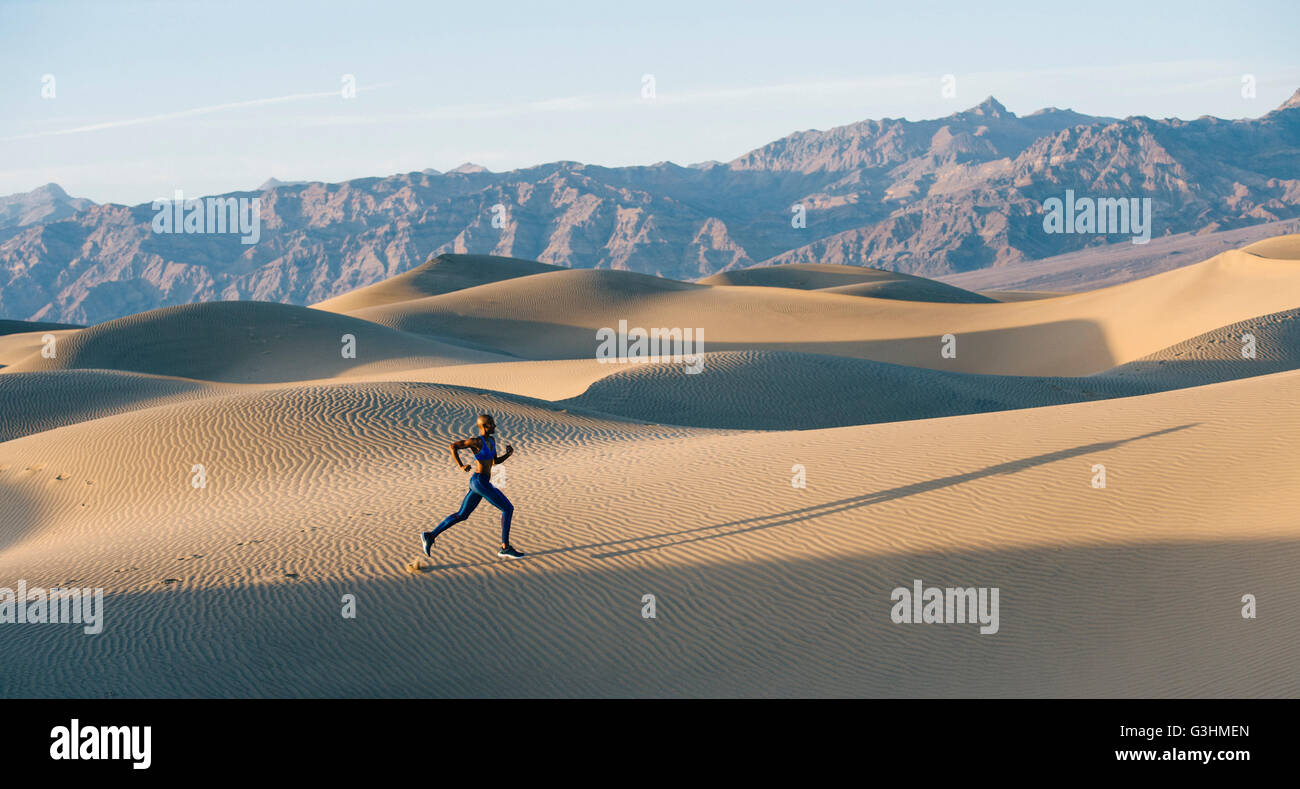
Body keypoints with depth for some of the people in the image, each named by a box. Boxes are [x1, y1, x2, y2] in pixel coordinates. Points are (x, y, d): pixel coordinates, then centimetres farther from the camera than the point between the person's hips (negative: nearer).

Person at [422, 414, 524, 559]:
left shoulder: (491, 440, 13)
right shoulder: (476, 441, -13)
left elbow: (495, 461, 22)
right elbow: (453, 446, -14)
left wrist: (508, 454, 5)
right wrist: (461, 466, -20)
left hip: (483, 483, 10)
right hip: (479, 482, -10)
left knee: (461, 515, 13)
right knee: (508, 508, -7)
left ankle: (430, 536, 16)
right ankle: (505, 548, -4)